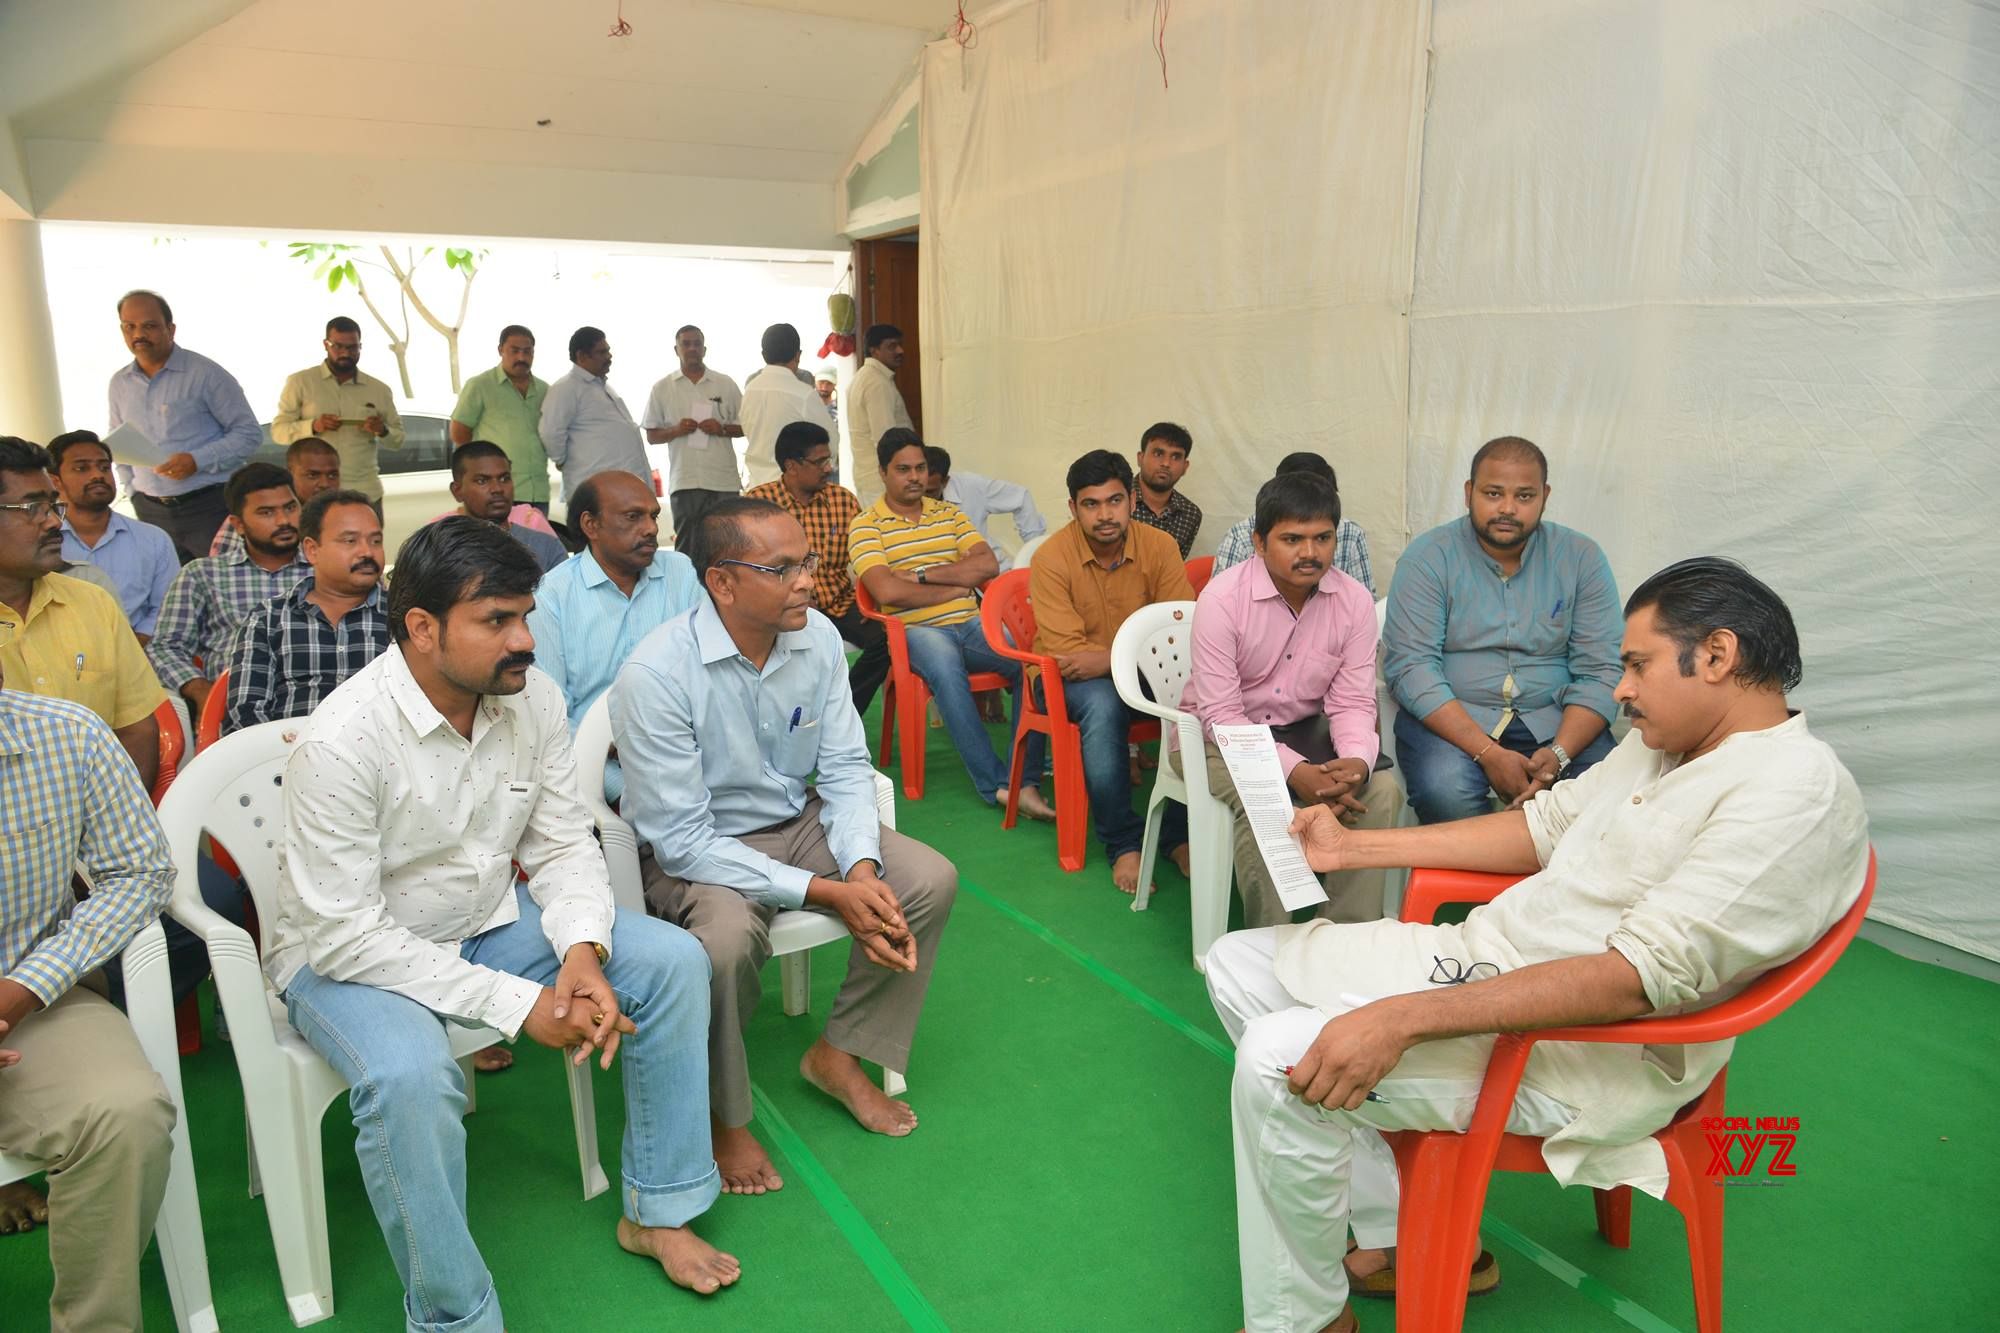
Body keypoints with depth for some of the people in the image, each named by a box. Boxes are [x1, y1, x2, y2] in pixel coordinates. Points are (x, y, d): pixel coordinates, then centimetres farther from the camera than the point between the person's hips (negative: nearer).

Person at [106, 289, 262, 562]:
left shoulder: (205, 373, -4)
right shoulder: (120, 383, 12)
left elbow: (249, 433, -5)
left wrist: (198, 461, -16)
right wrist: (133, 489, 9)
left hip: (209, 506, -5)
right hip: (151, 512, 5)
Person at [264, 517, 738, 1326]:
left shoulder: (532, 697, -10)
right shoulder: (343, 739, -27)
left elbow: (564, 843, -2)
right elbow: (346, 934, -25)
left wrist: (582, 950, -23)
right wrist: (518, 1003, -27)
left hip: (490, 921, 6)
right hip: (348, 954, -5)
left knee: (674, 961, -9)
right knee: (410, 1076, -36)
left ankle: (656, 1211, 7)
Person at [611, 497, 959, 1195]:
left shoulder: (818, 637, -8)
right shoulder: (657, 673, -26)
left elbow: (845, 767, -1)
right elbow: (681, 839, -25)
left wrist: (862, 867, -20)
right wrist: (822, 891, -28)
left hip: (798, 823, 6)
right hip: (693, 849, -5)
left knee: (931, 880, -10)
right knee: (728, 937, -35)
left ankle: (838, 1056, 10)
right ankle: (722, 1118, -5)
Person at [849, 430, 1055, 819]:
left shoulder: (950, 514, 20)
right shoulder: (866, 526, 4)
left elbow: (988, 565, 5)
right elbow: (887, 592, -12)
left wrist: (923, 574, -5)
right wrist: (957, 585, -2)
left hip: (972, 623, 4)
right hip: (915, 630, -4)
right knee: (946, 665, -39)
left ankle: (1024, 778, -22)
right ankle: (995, 782, -33)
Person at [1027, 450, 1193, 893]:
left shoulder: (1159, 546, -7)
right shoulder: (1051, 558, -14)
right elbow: (1066, 651, -19)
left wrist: (1112, 658, -27)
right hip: (1071, 676, -3)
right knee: (1103, 706, -36)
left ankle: (1178, 834, -10)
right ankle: (1124, 843, -19)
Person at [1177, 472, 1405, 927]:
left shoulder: (1355, 601, -9)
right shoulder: (1222, 598, -21)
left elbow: (1352, 701, -6)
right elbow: (1221, 715, -22)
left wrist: (1356, 760, -30)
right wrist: (1295, 772, -35)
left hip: (1305, 729, 4)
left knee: (1381, 789, -18)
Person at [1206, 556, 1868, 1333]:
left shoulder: (1796, 790, -19)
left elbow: (1642, 977, -27)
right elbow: (1546, 823, 19)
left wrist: (1406, 1019, -31)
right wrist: (1352, 848, 12)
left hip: (1584, 1049, -10)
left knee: (1281, 1058, -26)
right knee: (1237, 964, 6)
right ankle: (1411, 1240, 11)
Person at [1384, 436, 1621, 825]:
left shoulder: (1582, 558, 3)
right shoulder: (1428, 557, -4)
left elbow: (1599, 672, -1)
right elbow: (1409, 666, -13)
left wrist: (1558, 755, -19)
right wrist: (1488, 753, -23)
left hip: (1554, 720, 2)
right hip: (1451, 718, -2)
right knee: (1445, 790, -33)